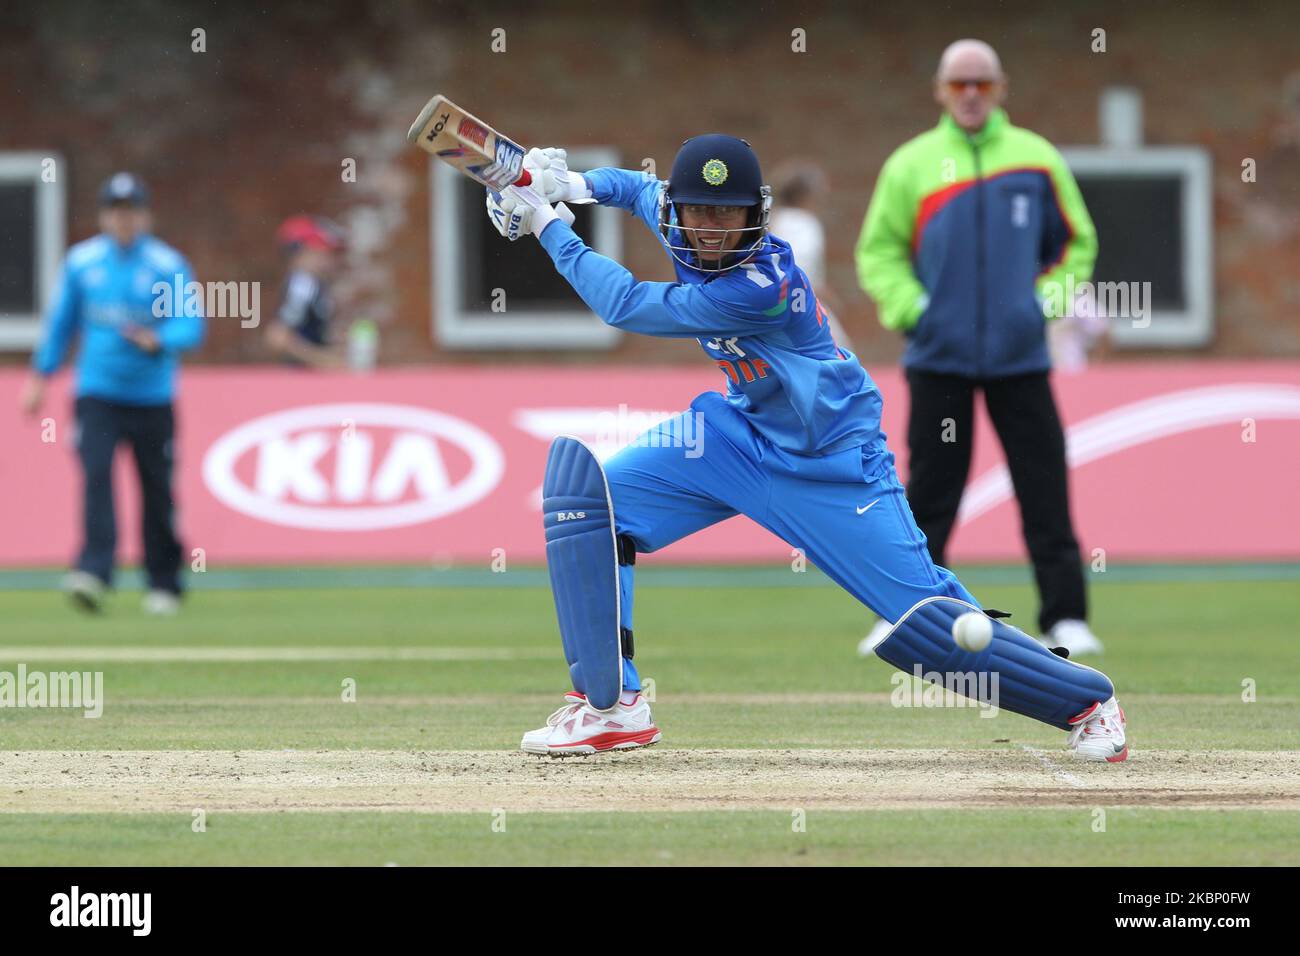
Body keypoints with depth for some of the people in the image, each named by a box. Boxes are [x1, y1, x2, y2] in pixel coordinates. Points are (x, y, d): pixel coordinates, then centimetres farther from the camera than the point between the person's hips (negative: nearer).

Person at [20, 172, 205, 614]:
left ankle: (164, 584, 16)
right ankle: (93, 572, -26)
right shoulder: (81, 262, 5)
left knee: (158, 490, 2)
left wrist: (157, 341, -27)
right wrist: (40, 375, 14)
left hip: (153, 398, -1)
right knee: (95, 473, -18)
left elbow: (192, 328, -8)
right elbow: (61, 321, 15)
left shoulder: (169, 266, -3)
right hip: (97, 393, 1)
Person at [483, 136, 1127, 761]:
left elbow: (626, 306, -27)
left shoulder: (759, 286, -32)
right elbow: (643, 190, 18)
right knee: (582, 478, -8)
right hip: (742, 433, 8)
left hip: (831, 462, -8)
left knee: (921, 613, -12)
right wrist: (575, 184, -1)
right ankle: (610, 705, -5)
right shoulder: (680, 222, -9)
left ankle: (1087, 700, 11)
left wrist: (548, 228, -20)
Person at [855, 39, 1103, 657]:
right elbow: (878, 251, 8)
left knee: (1044, 489, -2)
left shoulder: (1038, 160, 6)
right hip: (939, 355, -1)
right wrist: (909, 308, -5)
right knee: (930, 490, 1)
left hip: (1020, 355, 1)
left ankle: (1065, 617, 2)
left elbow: (1076, 243, 14)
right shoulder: (911, 165, 3)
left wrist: (1049, 300, 0)